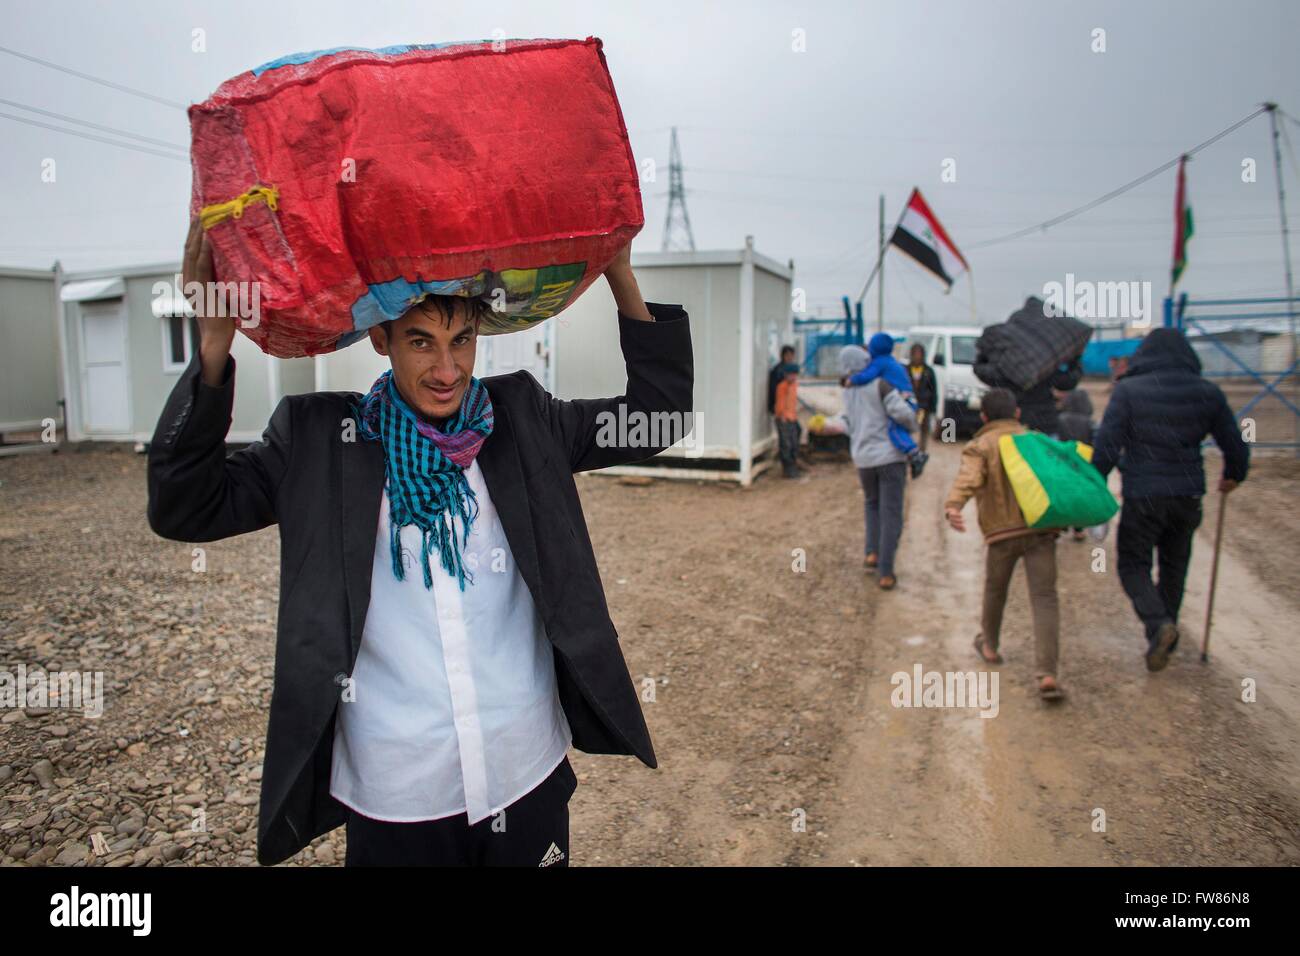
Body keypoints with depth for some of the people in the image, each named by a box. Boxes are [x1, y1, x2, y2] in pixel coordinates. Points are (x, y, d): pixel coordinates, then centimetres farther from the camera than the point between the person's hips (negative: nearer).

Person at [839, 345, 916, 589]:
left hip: (863, 458, 5)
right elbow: (902, 412, -20)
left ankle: (872, 552, 17)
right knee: (891, 515, 1)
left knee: (873, 505, 28)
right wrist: (912, 424, 3)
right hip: (890, 456, -5)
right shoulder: (881, 383, -11)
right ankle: (886, 573, 0)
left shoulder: (848, 391, 9)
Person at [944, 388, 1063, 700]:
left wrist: (952, 507, -35)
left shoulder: (980, 447, 1)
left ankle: (989, 645, 41)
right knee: (1044, 599, -2)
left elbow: (968, 478, -19)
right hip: (1040, 528, 2)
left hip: (1002, 532, -2)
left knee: (995, 590, 21)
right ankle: (1047, 674, -12)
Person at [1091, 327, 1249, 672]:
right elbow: (1235, 445, 10)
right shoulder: (1207, 392, 3)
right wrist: (1233, 475, 29)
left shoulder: (1128, 390, -8)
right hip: (1188, 495, 4)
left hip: (1142, 496, -4)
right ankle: (1164, 642, 26)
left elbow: (1106, 445, -13)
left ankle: (1158, 623, -16)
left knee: (1133, 564, 9)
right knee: (1174, 566, 18)